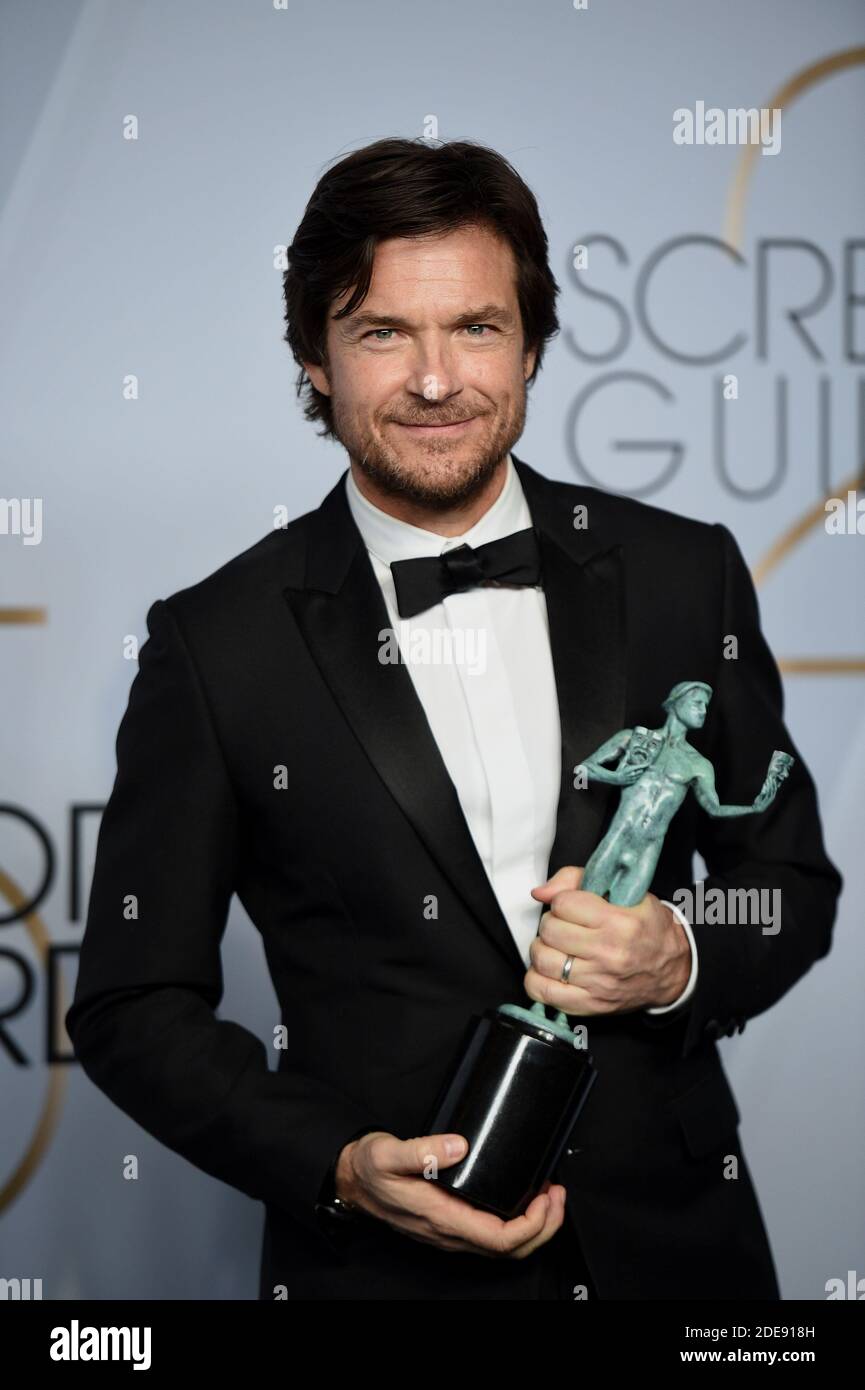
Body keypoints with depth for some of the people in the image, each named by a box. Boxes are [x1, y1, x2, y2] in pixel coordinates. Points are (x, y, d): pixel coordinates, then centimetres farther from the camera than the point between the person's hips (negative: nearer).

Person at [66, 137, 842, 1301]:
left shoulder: (683, 575, -2)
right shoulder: (218, 642, -9)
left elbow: (792, 883, 7)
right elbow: (134, 1006, -4)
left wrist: (683, 964, -13)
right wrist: (338, 1164, -17)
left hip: (676, 1245, 3)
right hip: (382, 1263, -2)